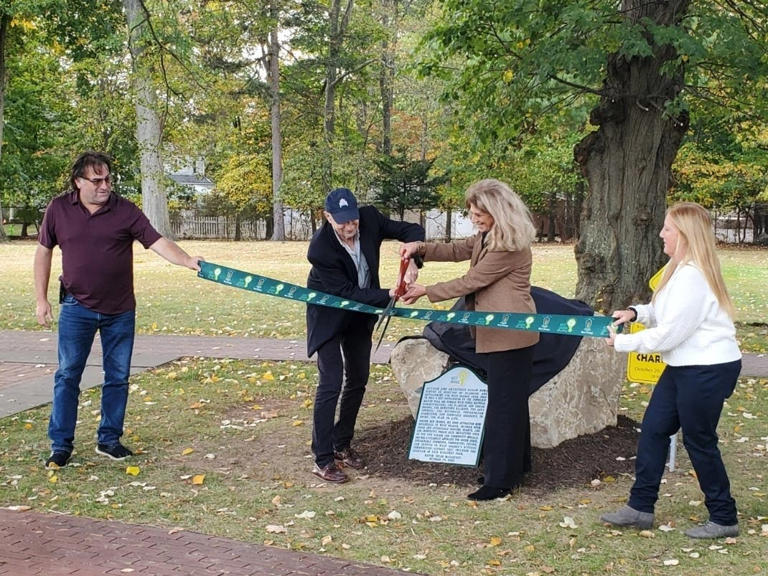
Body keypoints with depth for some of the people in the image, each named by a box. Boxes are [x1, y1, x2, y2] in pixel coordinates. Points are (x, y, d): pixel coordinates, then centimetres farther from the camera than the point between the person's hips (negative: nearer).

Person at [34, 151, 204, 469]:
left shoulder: (125, 211, -7)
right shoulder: (59, 209, -4)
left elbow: (157, 242, -13)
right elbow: (44, 251, 5)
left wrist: (188, 260, -30)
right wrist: (41, 299, 2)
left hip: (120, 310, 1)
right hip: (77, 308, -1)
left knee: (118, 376, 8)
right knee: (68, 374, 1)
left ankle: (109, 439, 22)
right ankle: (61, 444, 9)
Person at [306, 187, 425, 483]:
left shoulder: (369, 218, -20)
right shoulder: (320, 248, -33)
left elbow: (413, 231, -13)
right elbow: (347, 292, -30)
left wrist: (413, 260, -32)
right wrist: (389, 295, -38)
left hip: (360, 314, 6)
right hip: (330, 315, -6)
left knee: (358, 379, 13)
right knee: (331, 383, -12)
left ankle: (342, 444, 30)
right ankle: (322, 460, -4)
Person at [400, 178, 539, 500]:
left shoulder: (510, 246, -23)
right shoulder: (488, 236, 9)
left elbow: (471, 281, -19)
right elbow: (457, 251, 18)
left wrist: (426, 292, -10)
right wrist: (420, 248, 2)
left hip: (509, 334, -11)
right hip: (501, 332, 11)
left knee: (503, 404, -5)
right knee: (511, 401, 19)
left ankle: (500, 480, 1)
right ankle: (515, 466, 31)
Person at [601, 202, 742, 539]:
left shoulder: (692, 277, -22)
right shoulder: (681, 270, 10)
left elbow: (670, 332, -22)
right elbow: (666, 312, 19)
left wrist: (623, 343, -11)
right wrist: (636, 312, 1)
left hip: (708, 369, -10)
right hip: (684, 366, 10)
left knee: (699, 441, 1)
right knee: (653, 430, 10)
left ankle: (724, 519, 16)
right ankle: (640, 507, 18)